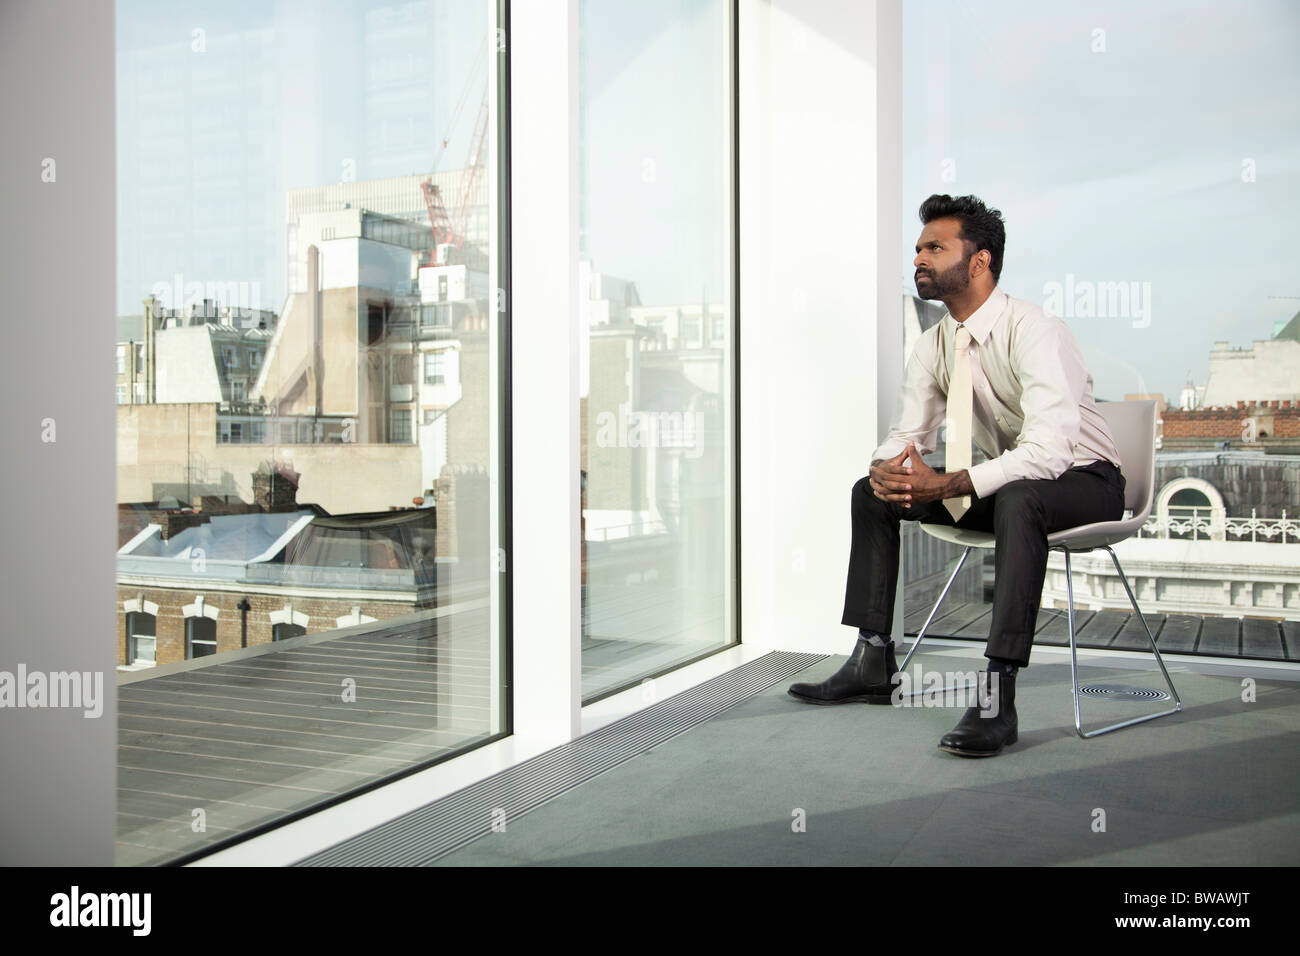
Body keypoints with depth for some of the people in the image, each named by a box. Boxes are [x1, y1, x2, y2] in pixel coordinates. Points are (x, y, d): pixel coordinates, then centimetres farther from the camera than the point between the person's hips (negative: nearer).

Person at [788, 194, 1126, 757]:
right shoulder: (935, 346, -1)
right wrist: (887, 468, -22)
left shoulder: (1034, 331, -24)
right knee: (872, 493, -1)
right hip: (1001, 487, 8)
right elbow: (908, 434, 3)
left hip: (1083, 483, -7)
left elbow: (1048, 450, -35)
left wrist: (946, 484, -39)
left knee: (1018, 498, -41)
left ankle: (999, 695, -38)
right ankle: (872, 662, 0)